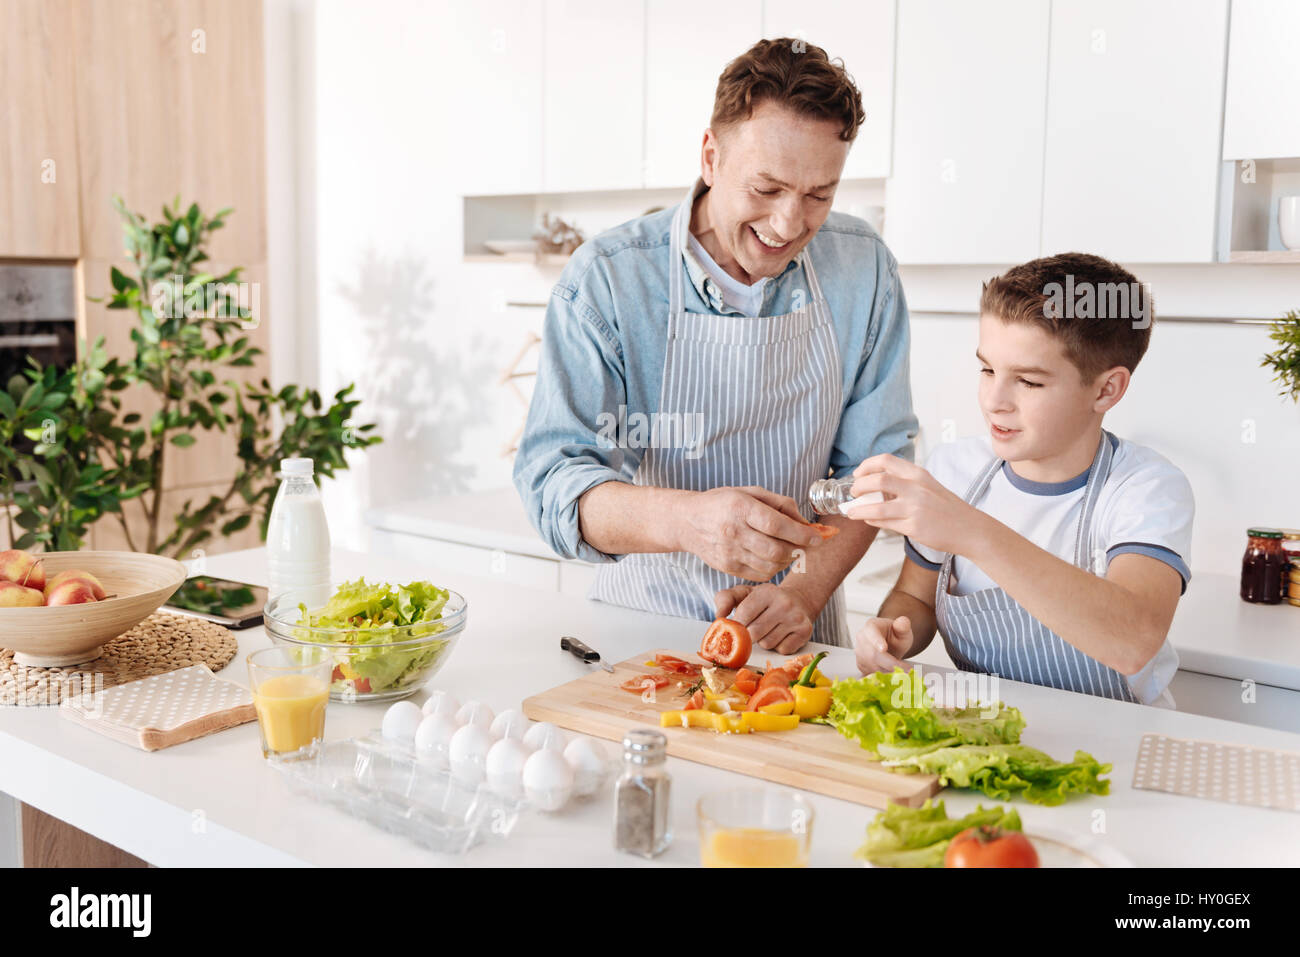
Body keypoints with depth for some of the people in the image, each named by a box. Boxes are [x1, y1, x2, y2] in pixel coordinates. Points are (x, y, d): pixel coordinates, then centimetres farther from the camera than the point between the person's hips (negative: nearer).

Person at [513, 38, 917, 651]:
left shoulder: (865, 268, -3)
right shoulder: (605, 278, -13)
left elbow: (874, 458, 0)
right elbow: (551, 478, -18)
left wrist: (804, 591, -15)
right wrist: (686, 519, -37)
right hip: (644, 618, -1)